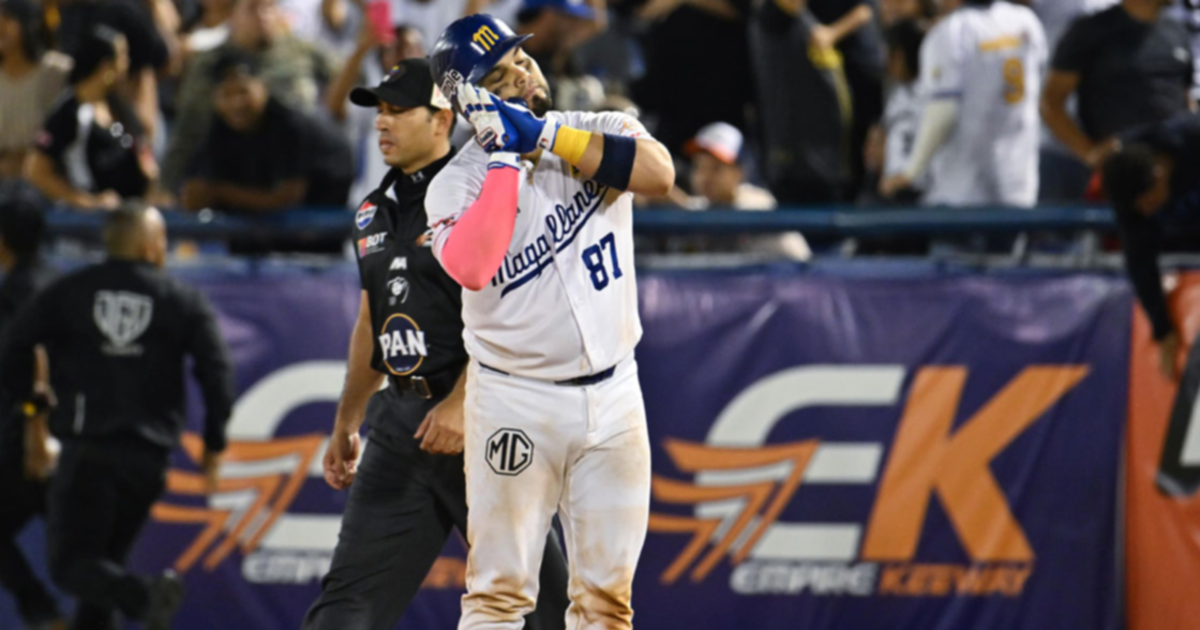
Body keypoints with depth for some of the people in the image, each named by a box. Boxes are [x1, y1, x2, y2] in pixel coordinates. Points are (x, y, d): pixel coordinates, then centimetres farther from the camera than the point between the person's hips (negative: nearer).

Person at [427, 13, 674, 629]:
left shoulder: (604, 134, 3)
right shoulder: (458, 182, -5)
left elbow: (658, 172, -19)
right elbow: (471, 267, -25)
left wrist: (545, 136, -17)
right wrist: (505, 161, -19)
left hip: (613, 395, 3)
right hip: (515, 404, -3)